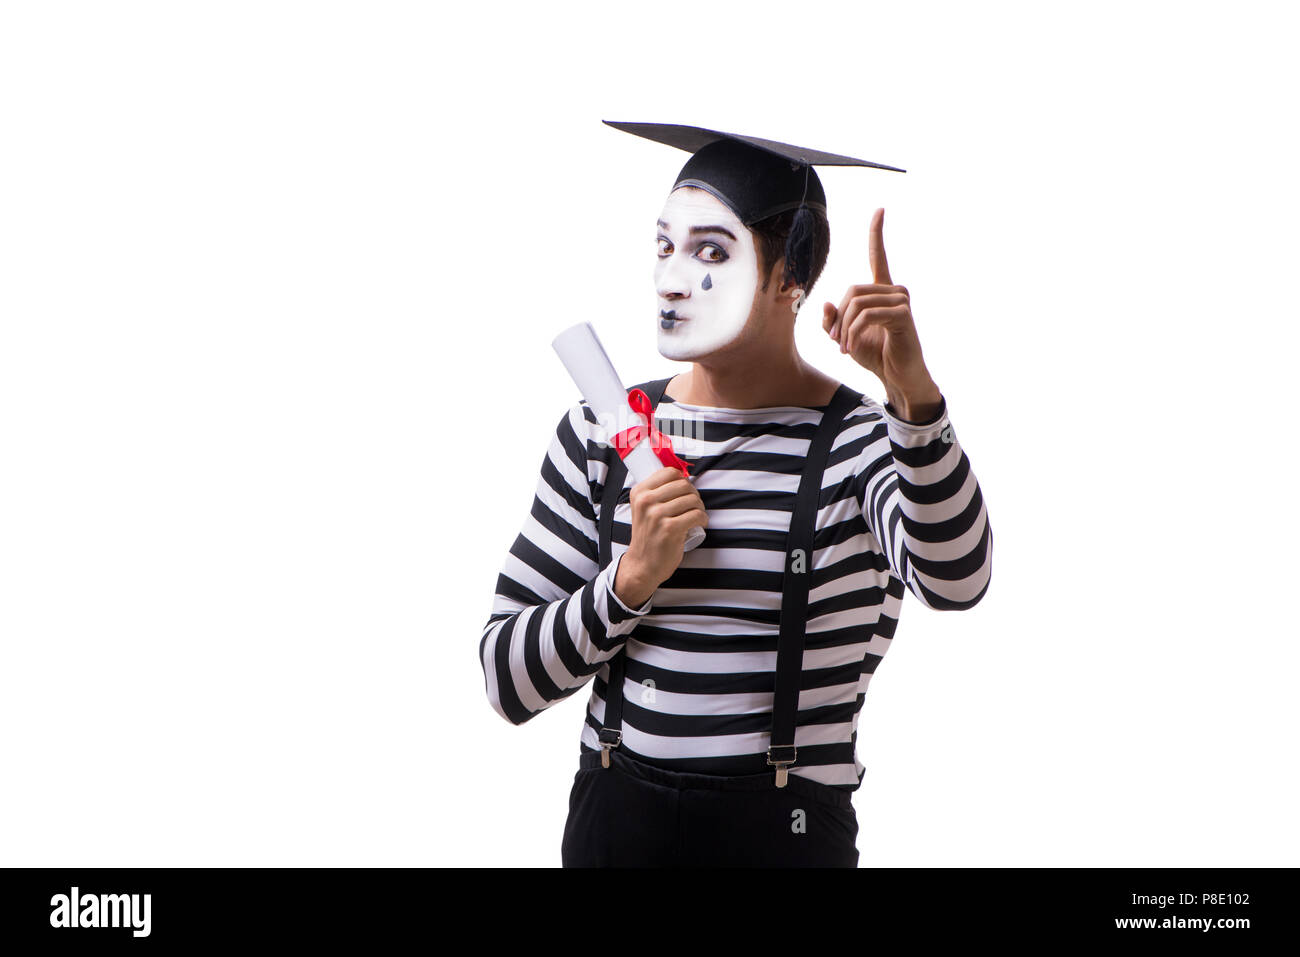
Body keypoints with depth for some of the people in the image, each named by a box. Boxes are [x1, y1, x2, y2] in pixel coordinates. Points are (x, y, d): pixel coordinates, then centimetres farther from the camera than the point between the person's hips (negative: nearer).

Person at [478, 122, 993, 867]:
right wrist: (633, 580, -17)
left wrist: (914, 392, -41)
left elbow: (954, 580, -30)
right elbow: (508, 680, -2)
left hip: (785, 834, -3)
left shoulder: (861, 443, -9)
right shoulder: (601, 435, 0)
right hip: (612, 823, 3)